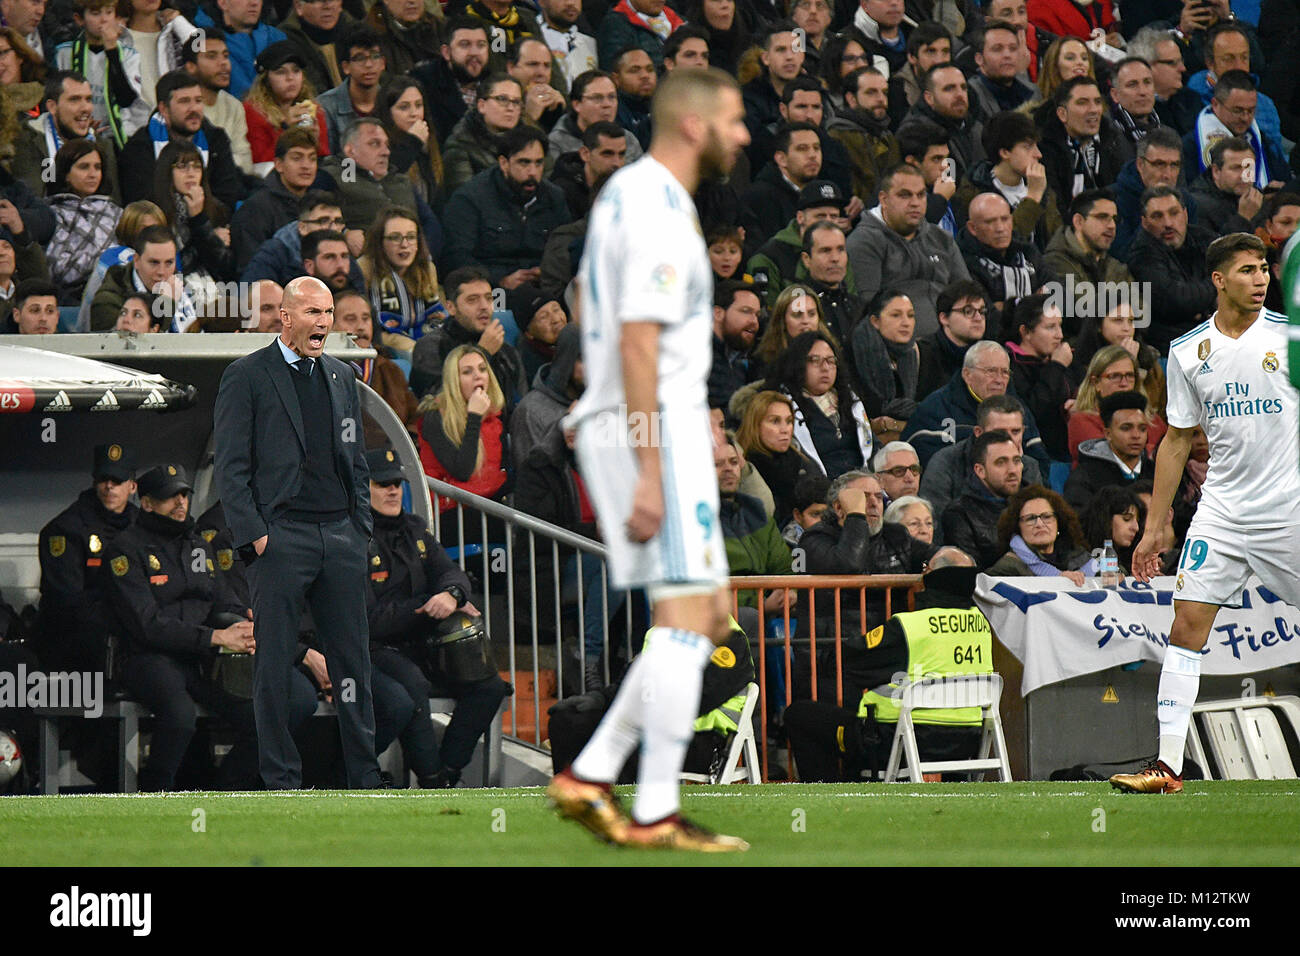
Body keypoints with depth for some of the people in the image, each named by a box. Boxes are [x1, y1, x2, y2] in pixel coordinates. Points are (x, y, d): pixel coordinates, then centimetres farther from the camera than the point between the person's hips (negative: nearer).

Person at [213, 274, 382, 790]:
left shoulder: (342, 376, 17)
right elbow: (230, 467, -4)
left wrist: (360, 527, 11)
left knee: (353, 660, 6)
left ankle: (365, 775, 11)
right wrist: (253, 534, -12)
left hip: (340, 536, 5)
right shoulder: (246, 376, -1)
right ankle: (281, 779, 3)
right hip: (280, 537, -5)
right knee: (275, 666, -2)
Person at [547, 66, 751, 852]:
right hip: (656, 430, -10)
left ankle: (591, 776, 9)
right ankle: (655, 815, -9)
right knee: (686, 616, -9)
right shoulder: (662, 217, -15)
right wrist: (650, 474, -23)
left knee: (708, 618, 12)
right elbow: (638, 347, -21)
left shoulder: (627, 191, 16)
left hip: (612, 427, 10)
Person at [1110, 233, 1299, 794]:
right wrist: (1153, 528, 11)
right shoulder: (1188, 352, 5)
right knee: (1187, 625, -8)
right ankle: (1169, 765, -8)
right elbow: (1177, 441, 12)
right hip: (1222, 510, 2)